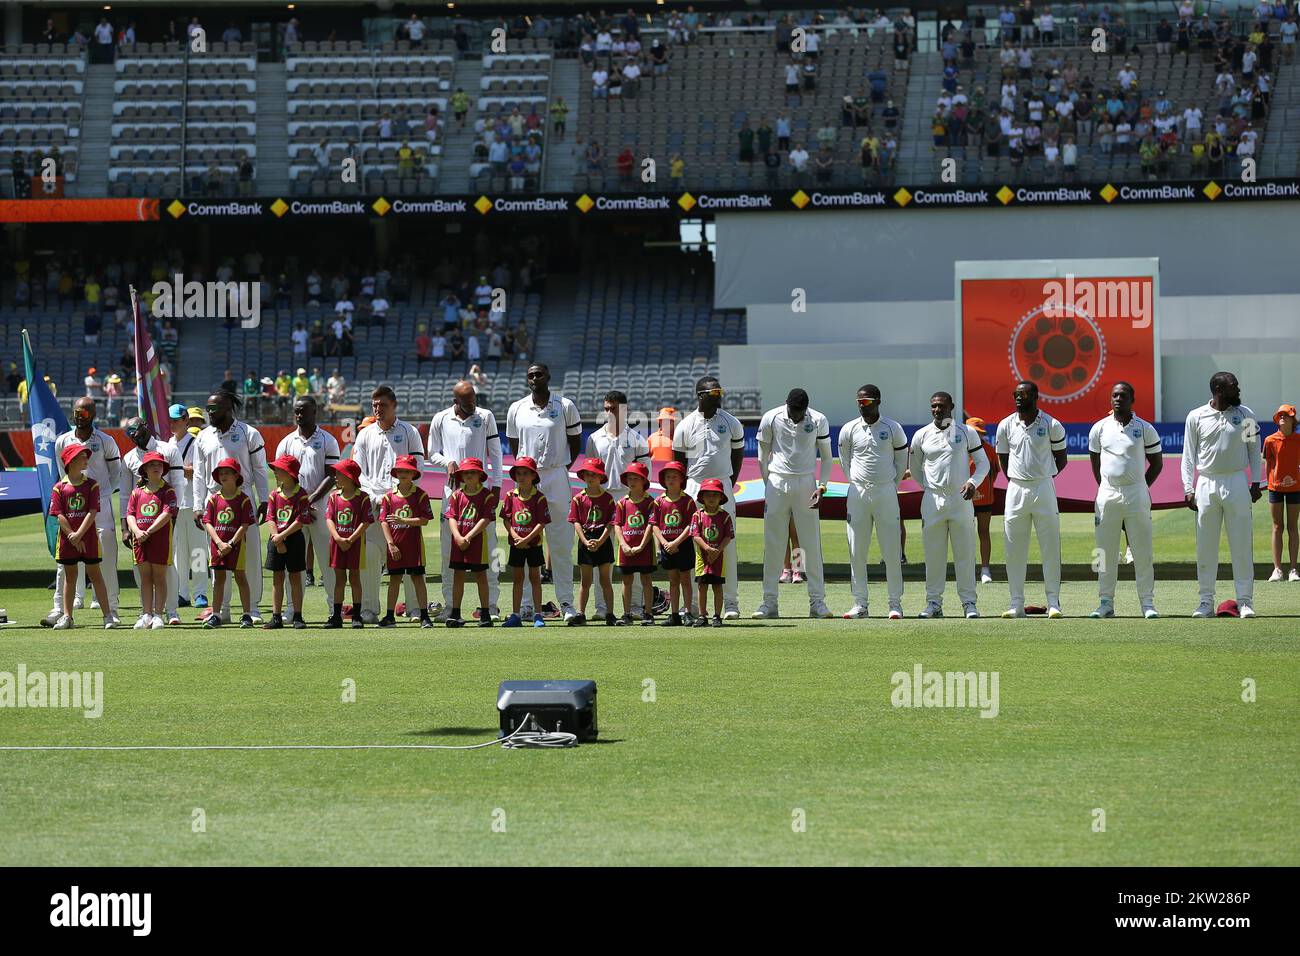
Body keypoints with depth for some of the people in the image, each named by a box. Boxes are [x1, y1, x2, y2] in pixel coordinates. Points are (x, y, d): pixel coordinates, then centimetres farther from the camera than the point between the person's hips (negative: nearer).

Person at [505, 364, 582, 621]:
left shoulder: (565, 406, 2)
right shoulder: (516, 409, 8)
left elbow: (575, 441, 10)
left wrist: (563, 467, 2)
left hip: (557, 478, -1)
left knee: (561, 544, -1)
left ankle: (566, 602, 2)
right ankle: (527, 602, 3)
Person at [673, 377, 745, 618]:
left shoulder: (731, 423, 4)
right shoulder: (686, 426, 0)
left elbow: (738, 454, 13)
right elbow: (678, 460, 7)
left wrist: (730, 485, 8)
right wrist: (681, 493, 4)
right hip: (694, 487, -1)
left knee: (727, 545, -1)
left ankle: (730, 601, 4)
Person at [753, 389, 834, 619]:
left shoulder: (818, 421, -3)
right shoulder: (771, 419, -4)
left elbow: (826, 457, 5)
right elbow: (763, 456, 6)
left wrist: (822, 486, -6)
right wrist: (769, 487, 3)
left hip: (806, 484, 0)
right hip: (777, 482, 0)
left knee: (811, 544, -2)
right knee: (772, 544, 0)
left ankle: (817, 601, 0)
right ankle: (770, 602, 2)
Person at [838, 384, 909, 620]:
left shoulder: (892, 428, 0)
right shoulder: (849, 430, 4)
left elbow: (902, 459, 11)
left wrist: (892, 485, 10)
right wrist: (857, 484, 12)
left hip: (886, 492, -2)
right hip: (858, 493, 2)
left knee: (891, 551, -2)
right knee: (857, 551, 1)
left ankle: (895, 603, 3)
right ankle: (860, 604, 6)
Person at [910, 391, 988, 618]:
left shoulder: (967, 433, 3)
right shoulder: (921, 435, 7)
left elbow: (983, 463, 7)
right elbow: (914, 468, 19)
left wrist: (973, 482, -11)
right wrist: (930, 489, 10)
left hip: (960, 500, -1)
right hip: (932, 502, 1)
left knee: (965, 553, -1)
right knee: (933, 554, 2)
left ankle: (969, 602, 4)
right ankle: (934, 602, 8)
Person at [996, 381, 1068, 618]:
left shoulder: (1051, 425, -2)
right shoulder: (1006, 426, 5)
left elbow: (1061, 458, 8)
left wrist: (1049, 475, -1)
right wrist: (1011, 478, 7)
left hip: (1044, 489, -2)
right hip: (1016, 490, 2)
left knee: (1050, 547, -2)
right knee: (1014, 549, 2)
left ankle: (1053, 602, 3)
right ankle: (1017, 603, 7)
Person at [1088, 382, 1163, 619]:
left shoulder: (1145, 429, 2)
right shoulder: (1100, 428, 6)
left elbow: (1157, 463, 9)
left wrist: (1141, 488, 5)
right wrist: (1105, 488, 11)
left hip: (1137, 495, -2)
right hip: (1107, 496, 2)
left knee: (1142, 552, -1)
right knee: (1106, 551, 3)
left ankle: (1147, 602, 2)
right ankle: (1106, 603, 7)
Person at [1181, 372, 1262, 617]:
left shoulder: (1245, 415, 5)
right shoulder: (1196, 417, 2)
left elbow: (1254, 449, 9)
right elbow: (1189, 455, 5)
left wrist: (1256, 482, 2)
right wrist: (1188, 489, -2)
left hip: (1237, 483, 0)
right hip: (1206, 484, 0)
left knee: (1242, 545, -1)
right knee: (1205, 546, 2)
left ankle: (1245, 601, 2)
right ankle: (1206, 601, 8)